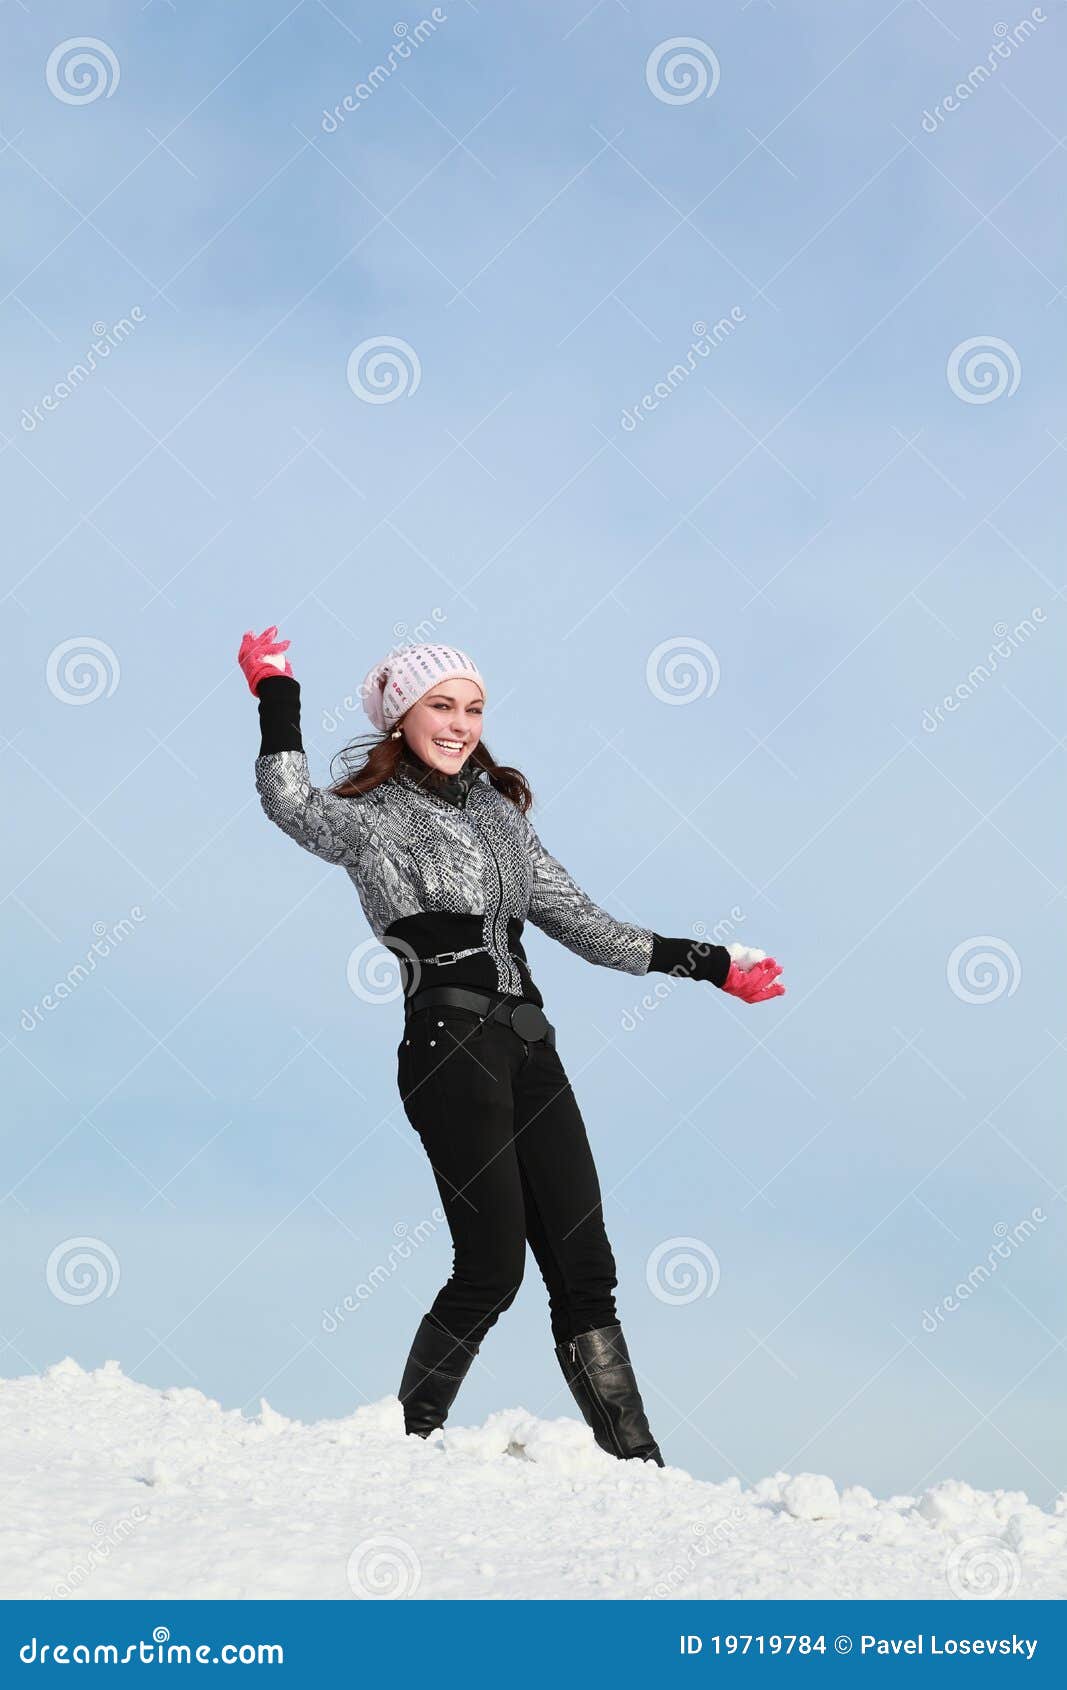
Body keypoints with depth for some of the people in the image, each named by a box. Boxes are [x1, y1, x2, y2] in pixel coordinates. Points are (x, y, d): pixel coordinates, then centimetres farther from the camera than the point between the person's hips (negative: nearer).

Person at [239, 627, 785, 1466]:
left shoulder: (499, 810, 20)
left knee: (584, 1264, 2)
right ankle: (408, 1438, 6)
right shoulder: (372, 817, 5)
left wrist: (710, 964, 24)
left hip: (530, 1049, 6)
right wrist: (278, 698, -8)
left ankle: (636, 1461, 2)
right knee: (493, 1267, -10)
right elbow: (294, 805, -11)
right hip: (452, 1051, -6)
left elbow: (582, 921, 23)